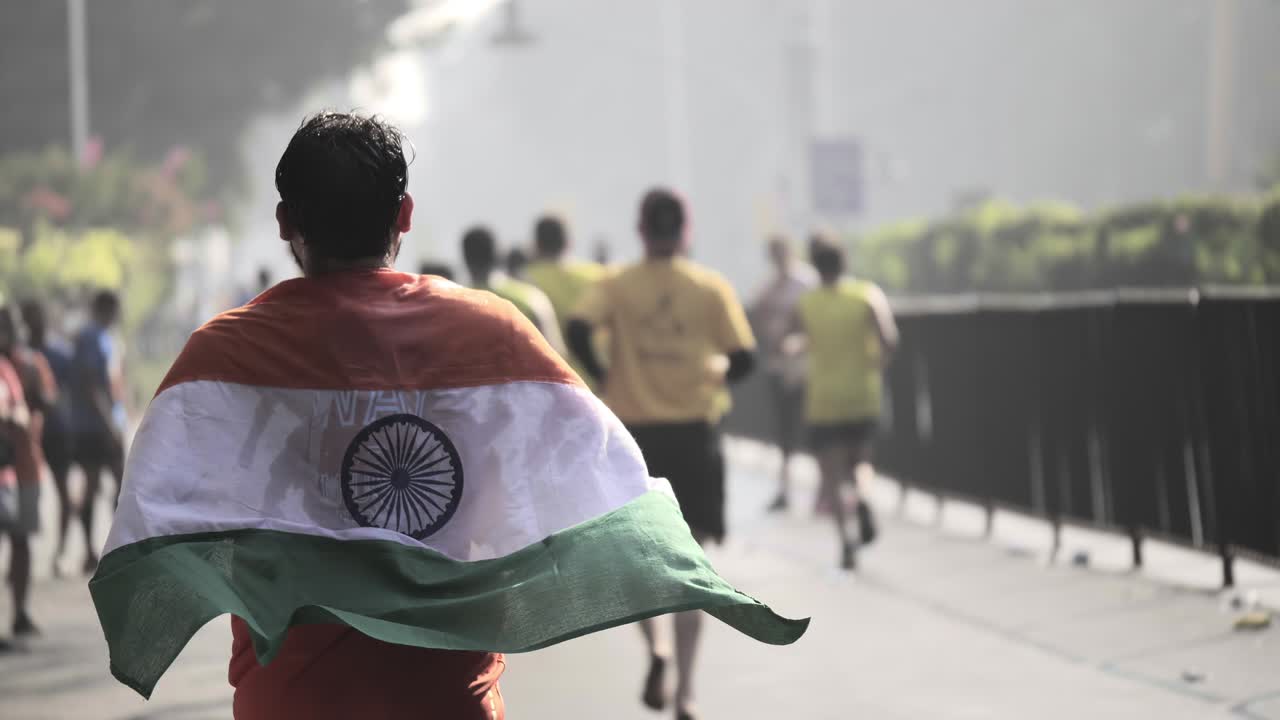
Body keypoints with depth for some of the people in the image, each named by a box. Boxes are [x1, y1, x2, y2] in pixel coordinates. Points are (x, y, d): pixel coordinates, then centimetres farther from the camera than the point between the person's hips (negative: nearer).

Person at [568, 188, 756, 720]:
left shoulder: (616, 286, -1)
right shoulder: (712, 288, -1)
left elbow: (577, 331, -18)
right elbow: (743, 359, -6)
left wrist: (603, 381, -3)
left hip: (633, 430, 0)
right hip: (693, 433, 0)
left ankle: (654, 649, -6)